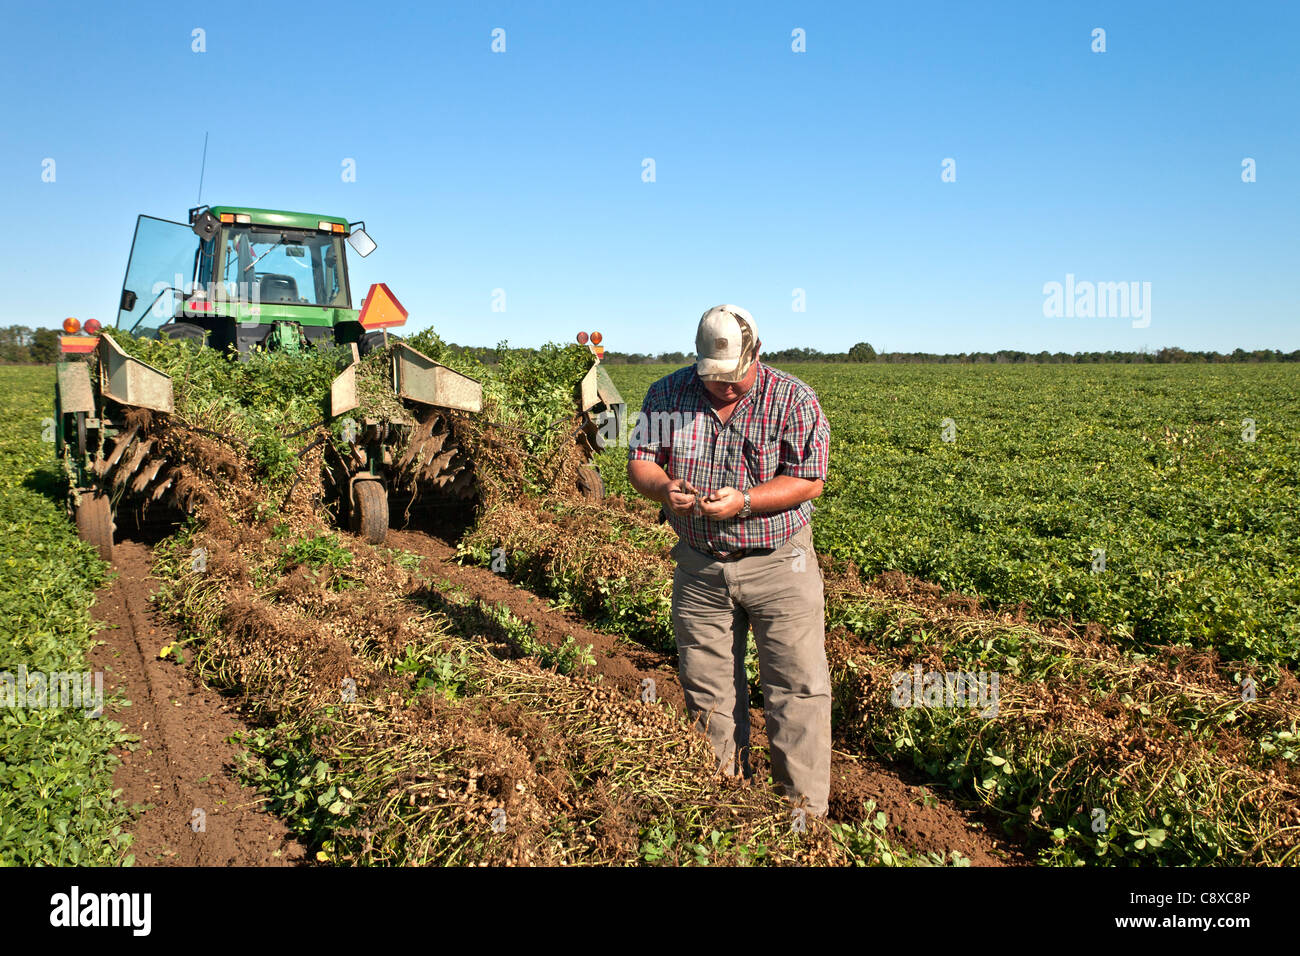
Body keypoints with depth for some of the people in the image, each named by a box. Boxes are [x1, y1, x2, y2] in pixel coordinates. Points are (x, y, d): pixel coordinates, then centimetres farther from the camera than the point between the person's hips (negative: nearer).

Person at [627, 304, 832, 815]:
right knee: (705, 690, 11)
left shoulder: (794, 400, -9)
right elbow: (639, 461, 4)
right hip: (699, 566, 3)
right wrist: (663, 487, -19)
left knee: (799, 687, -2)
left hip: (779, 564, -3)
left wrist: (743, 501, -23)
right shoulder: (667, 395, 1)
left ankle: (806, 814, 11)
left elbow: (809, 480, -11)